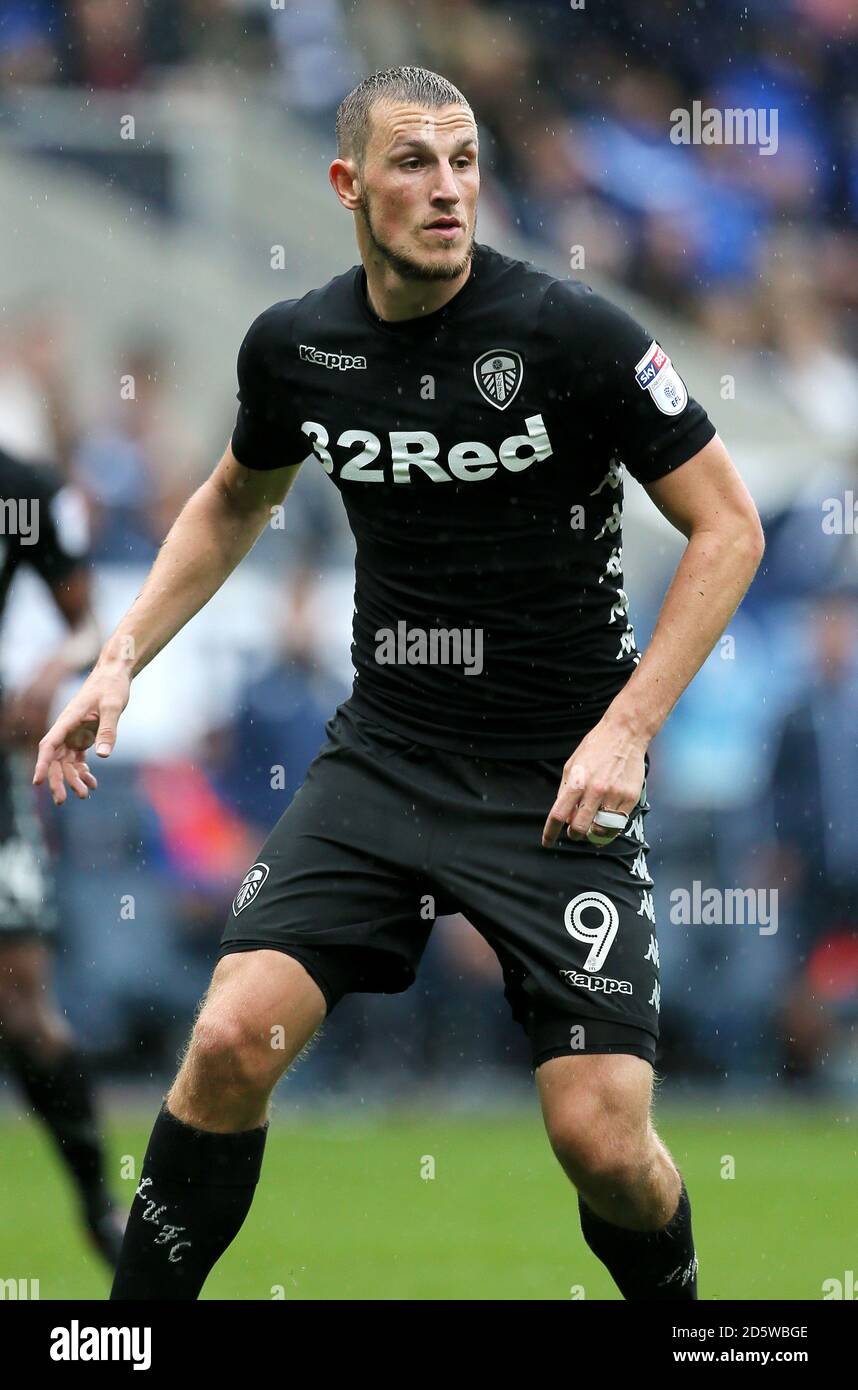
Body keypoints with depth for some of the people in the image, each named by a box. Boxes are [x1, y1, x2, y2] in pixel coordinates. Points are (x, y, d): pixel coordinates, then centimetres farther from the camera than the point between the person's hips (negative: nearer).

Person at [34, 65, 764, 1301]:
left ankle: (674, 1302, 22)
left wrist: (624, 730, -15)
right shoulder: (295, 347, 0)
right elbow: (233, 504, 22)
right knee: (234, 1038, -15)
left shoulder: (569, 332, -13)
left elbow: (727, 527, -8)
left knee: (601, 1137, -10)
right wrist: (123, 659, 11)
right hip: (383, 757, 3)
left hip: (558, 781, -3)